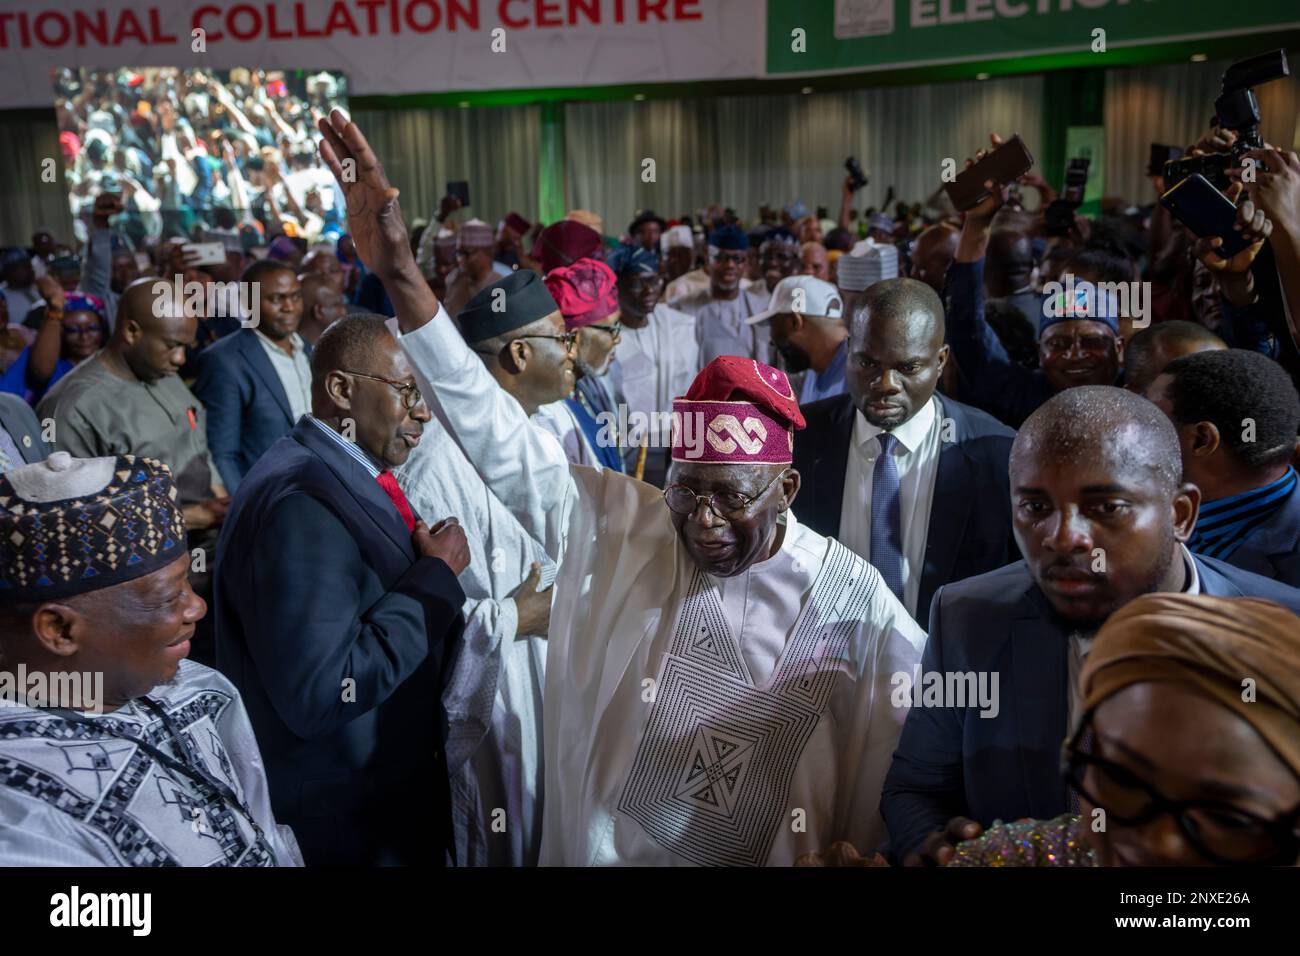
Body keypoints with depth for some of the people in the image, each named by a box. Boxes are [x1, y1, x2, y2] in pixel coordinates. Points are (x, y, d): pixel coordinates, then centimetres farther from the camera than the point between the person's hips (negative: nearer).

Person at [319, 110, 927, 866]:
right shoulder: (619, 527, -10)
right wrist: (400, 271, -23)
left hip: (770, 854, -1)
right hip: (594, 846, 2)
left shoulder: (850, 599, -14)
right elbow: (504, 440, -16)